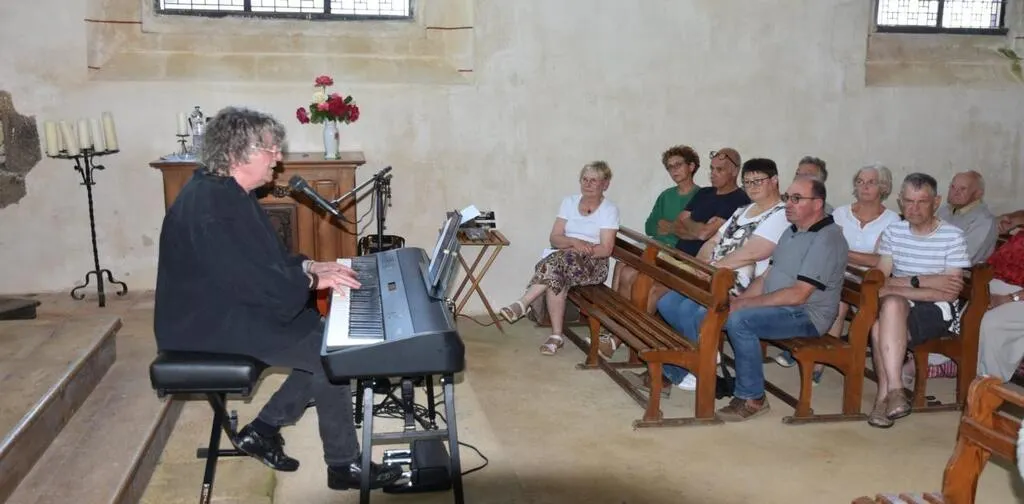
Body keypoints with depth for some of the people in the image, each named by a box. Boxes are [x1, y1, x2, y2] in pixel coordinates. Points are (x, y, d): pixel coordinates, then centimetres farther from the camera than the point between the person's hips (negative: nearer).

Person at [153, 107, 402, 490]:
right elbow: (253, 278, -28)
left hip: (232, 308, 11)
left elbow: (264, 257, 19)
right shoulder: (208, 204, -24)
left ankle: (263, 430, 11)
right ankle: (344, 466, -2)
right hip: (211, 325, -11)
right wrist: (311, 280, -18)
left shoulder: (231, 193, 9)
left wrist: (308, 266, 4)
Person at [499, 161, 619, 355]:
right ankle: (556, 336, -31)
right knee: (556, 276, -34)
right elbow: (554, 238, 3)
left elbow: (605, 249, -8)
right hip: (561, 259, 4)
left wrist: (582, 249, -22)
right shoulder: (569, 202, 12)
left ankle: (523, 303, -34)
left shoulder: (610, 210, 1)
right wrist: (573, 242, -18)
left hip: (593, 265, -3)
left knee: (560, 258, -36)